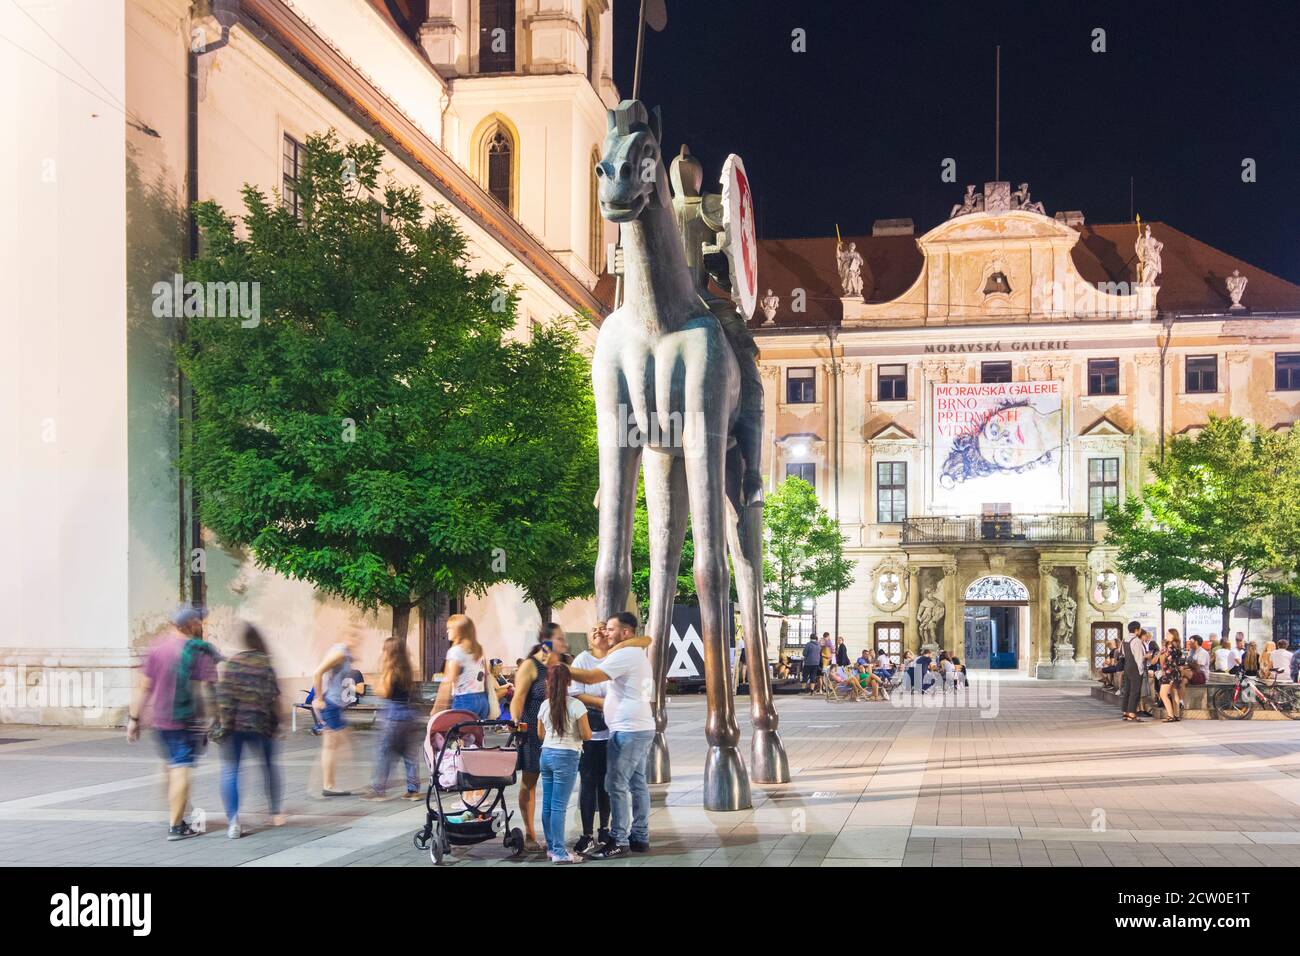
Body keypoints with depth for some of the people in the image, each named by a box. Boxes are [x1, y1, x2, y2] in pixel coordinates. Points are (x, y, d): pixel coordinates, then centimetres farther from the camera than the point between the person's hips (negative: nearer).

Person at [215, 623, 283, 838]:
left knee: (229, 771, 3)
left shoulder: (230, 664, -2)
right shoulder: (265, 665, -3)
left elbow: (222, 694, -4)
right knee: (269, 766, 19)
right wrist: (275, 722, 6)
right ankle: (275, 814, 24)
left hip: (232, 725, 0)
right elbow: (272, 697, -5)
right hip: (259, 724, 0)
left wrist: (222, 721, 2)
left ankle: (233, 821, -8)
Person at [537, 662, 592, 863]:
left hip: (546, 753, 5)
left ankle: (551, 847, 19)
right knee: (559, 806, -5)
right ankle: (559, 852, -2)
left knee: (547, 804, 11)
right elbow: (587, 735, -9)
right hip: (566, 756, -5)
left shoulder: (545, 706, 4)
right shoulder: (576, 705, -11)